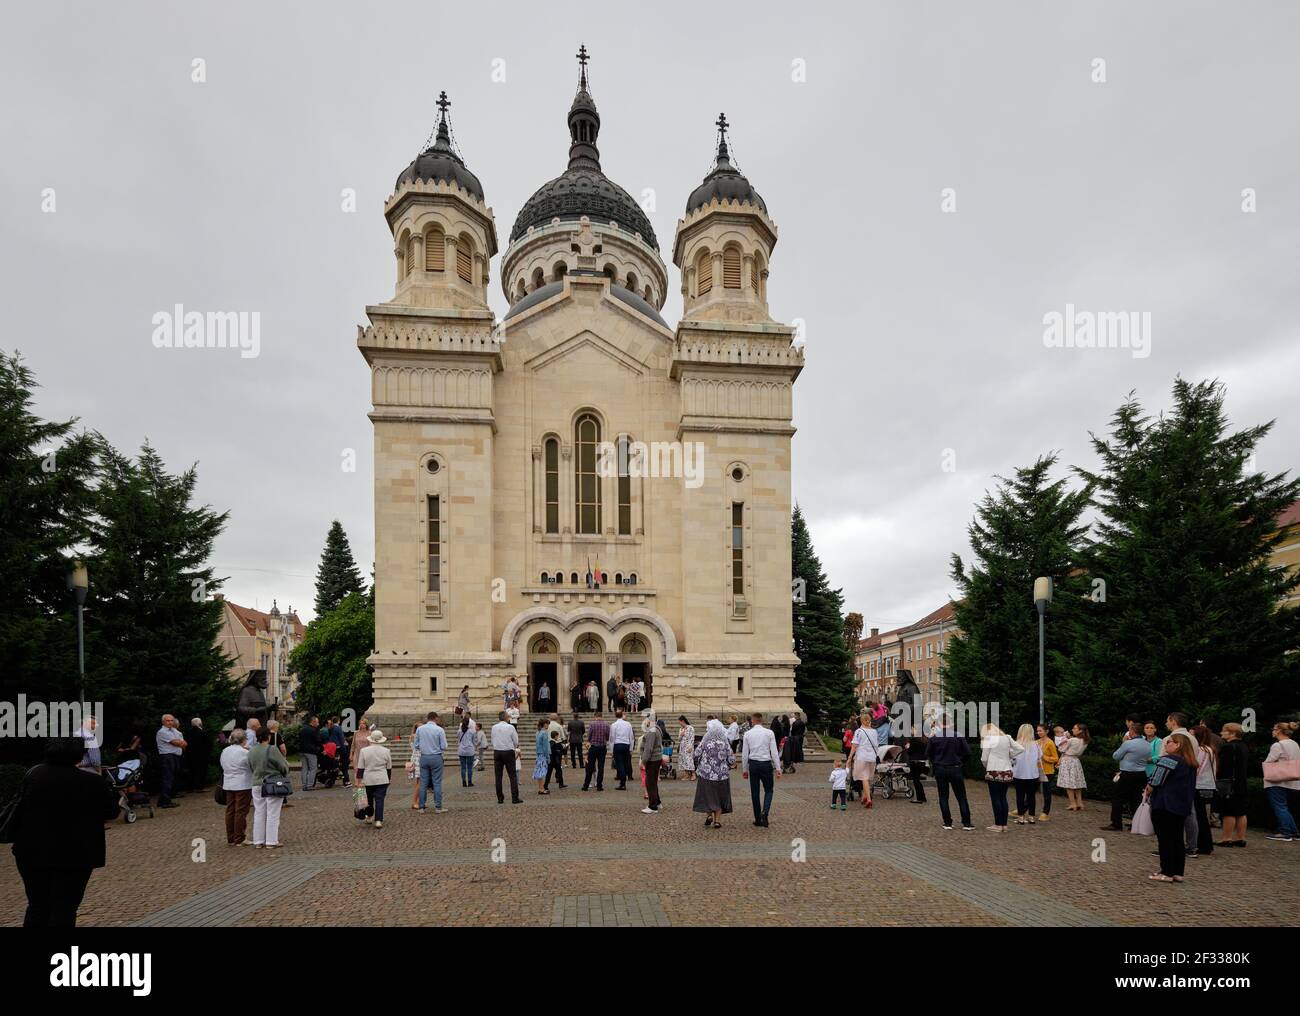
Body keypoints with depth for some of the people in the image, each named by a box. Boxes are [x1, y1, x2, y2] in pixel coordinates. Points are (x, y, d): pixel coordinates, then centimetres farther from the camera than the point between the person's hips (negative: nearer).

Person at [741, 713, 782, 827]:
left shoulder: (747, 734, 1)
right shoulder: (769, 733, -3)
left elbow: (744, 754, 3)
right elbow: (774, 752, -5)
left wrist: (744, 769, 11)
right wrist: (778, 768, -1)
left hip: (753, 764, 1)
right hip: (766, 764, -1)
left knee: (754, 792, 10)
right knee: (768, 790, 10)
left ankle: (758, 820, 15)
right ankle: (764, 812, -15)